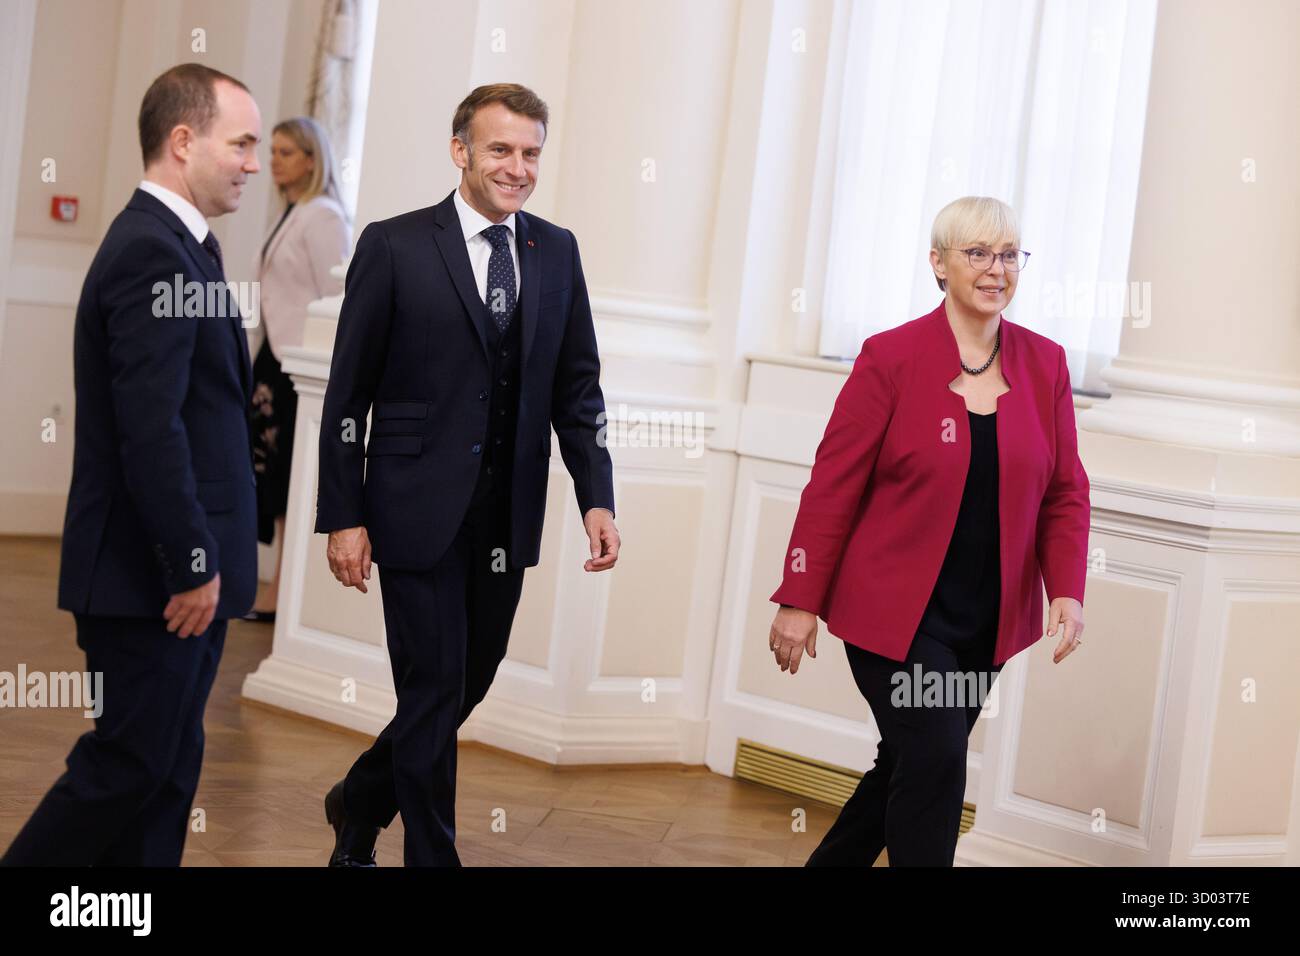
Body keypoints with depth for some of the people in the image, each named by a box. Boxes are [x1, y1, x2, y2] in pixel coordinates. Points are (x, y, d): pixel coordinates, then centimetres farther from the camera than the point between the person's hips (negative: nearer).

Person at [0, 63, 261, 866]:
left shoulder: (177, 245, 13)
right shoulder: (153, 253, -19)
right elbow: (149, 430, -24)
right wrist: (192, 565, -20)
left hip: (183, 564, 10)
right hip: (155, 577, -10)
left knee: (169, 767, 14)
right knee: (128, 764, -1)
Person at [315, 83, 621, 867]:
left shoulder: (557, 252, 7)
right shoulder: (394, 246, -5)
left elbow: (577, 388, 9)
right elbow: (348, 393, -4)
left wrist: (597, 499, -1)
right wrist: (343, 516, -7)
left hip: (508, 516, 5)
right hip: (420, 510, -5)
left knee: (469, 685, 15)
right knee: (435, 693, 0)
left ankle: (360, 804, 39)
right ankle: (433, 856, 16)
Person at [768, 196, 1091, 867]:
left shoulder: (1045, 364, 3)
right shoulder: (891, 357, -9)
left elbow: (1065, 492, 6)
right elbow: (833, 487, -7)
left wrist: (1066, 591, -9)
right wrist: (799, 601, -8)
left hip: (985, 621, 5)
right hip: (895, 609, -5)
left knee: (911, 767, 14)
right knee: (934, 762, -12)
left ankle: (830, 863, 36)